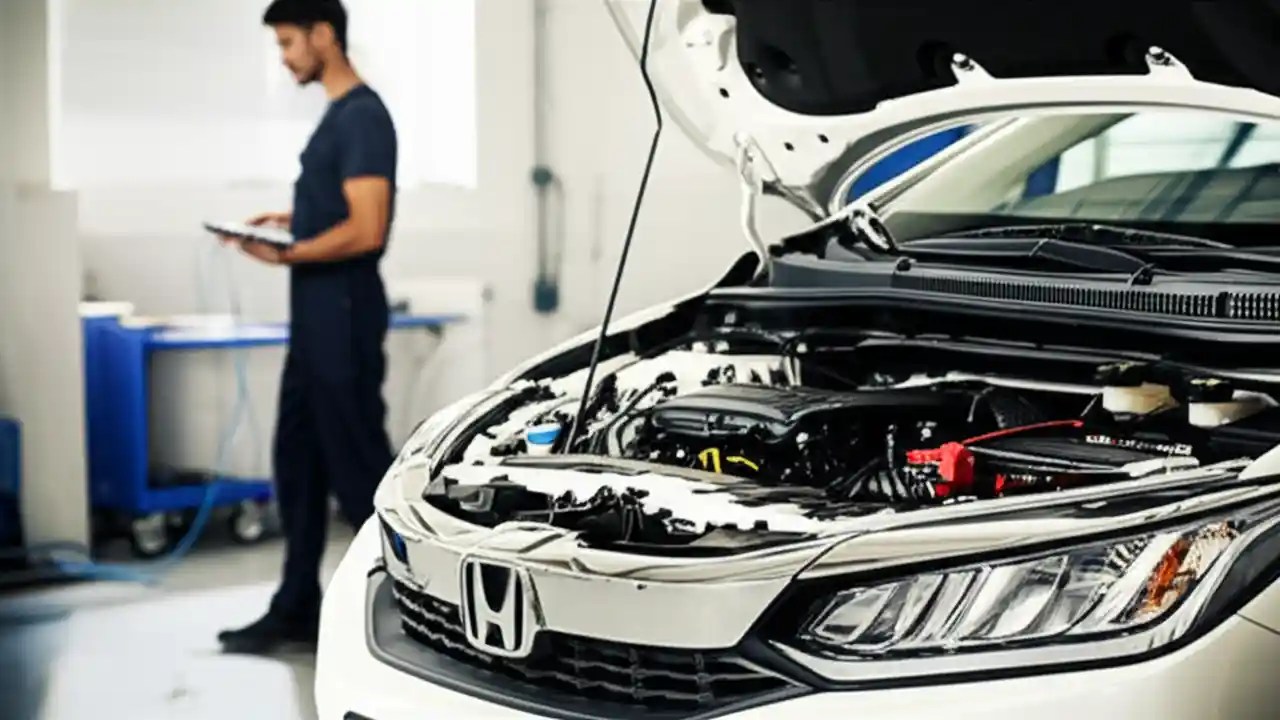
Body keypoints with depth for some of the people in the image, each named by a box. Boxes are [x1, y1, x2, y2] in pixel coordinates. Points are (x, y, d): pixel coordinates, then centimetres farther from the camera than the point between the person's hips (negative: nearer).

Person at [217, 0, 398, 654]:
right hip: (316, 315, 10)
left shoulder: (362, 117, -17)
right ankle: (297, 609, 21)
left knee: (357, 464, -5)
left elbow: (366, 231, -24)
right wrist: (293, 221, 13)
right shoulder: (337, 115, 14)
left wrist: (287, 254, -19)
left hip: (344, 315, -10)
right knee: (298, 461, 13)